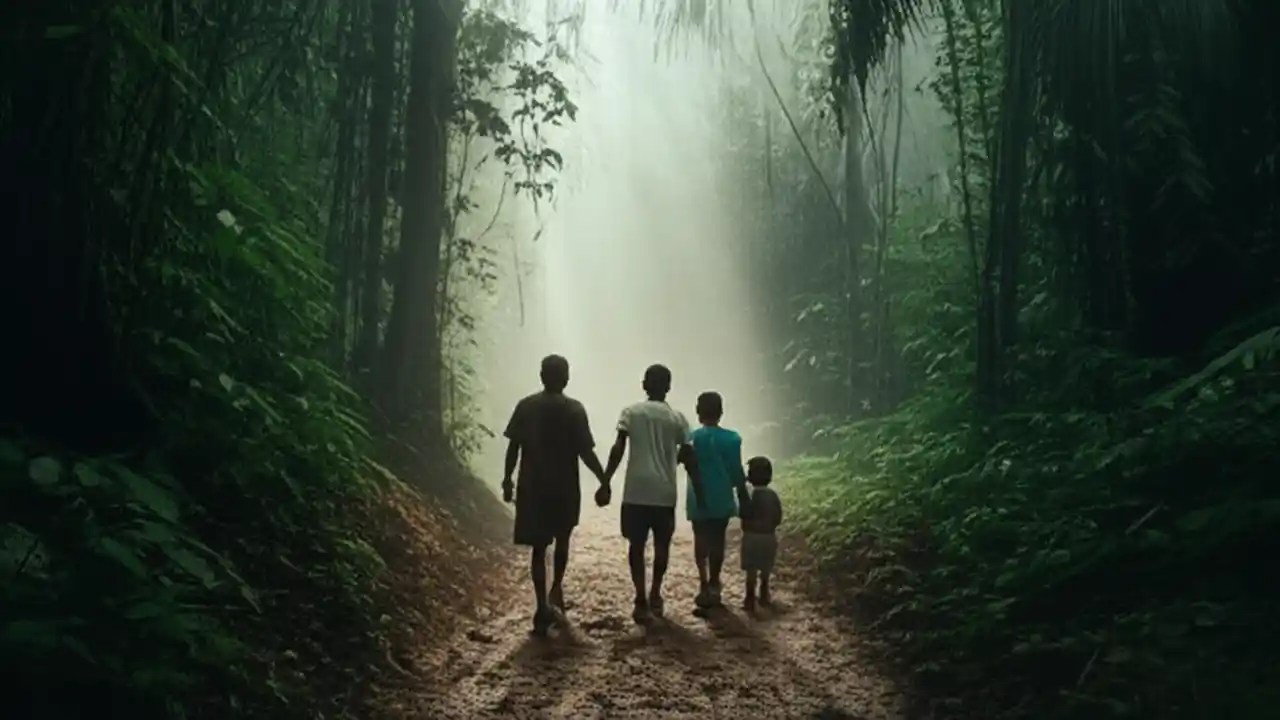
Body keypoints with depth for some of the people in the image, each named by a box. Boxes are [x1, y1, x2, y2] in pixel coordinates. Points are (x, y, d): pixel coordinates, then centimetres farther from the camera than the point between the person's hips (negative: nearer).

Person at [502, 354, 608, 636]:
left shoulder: (525, 406, -1)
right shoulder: (574, 409, -8)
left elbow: (513, 447, 0)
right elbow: (585, 452, -10)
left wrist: (507, 479, 11)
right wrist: (604, 479, 0)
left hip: (532, 487, 1)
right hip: (565, 487, -1)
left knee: (539, 548, 6)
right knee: (562, 540, 23)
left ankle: (543, 607, 3)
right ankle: (556, 590, 20)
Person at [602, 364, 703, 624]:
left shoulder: (630, 412, 2)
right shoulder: (677, 418, 5)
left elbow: (618, 450, -8)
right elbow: (688, 458, 3)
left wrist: (605, 482, -6)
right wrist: (699, 491, 11)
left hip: (636, 490, -1)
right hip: (665, 491, 1)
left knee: (636, 544, 6)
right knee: (662, 544, 17)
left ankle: (641, 601, -1)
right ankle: (655, 596, 25)